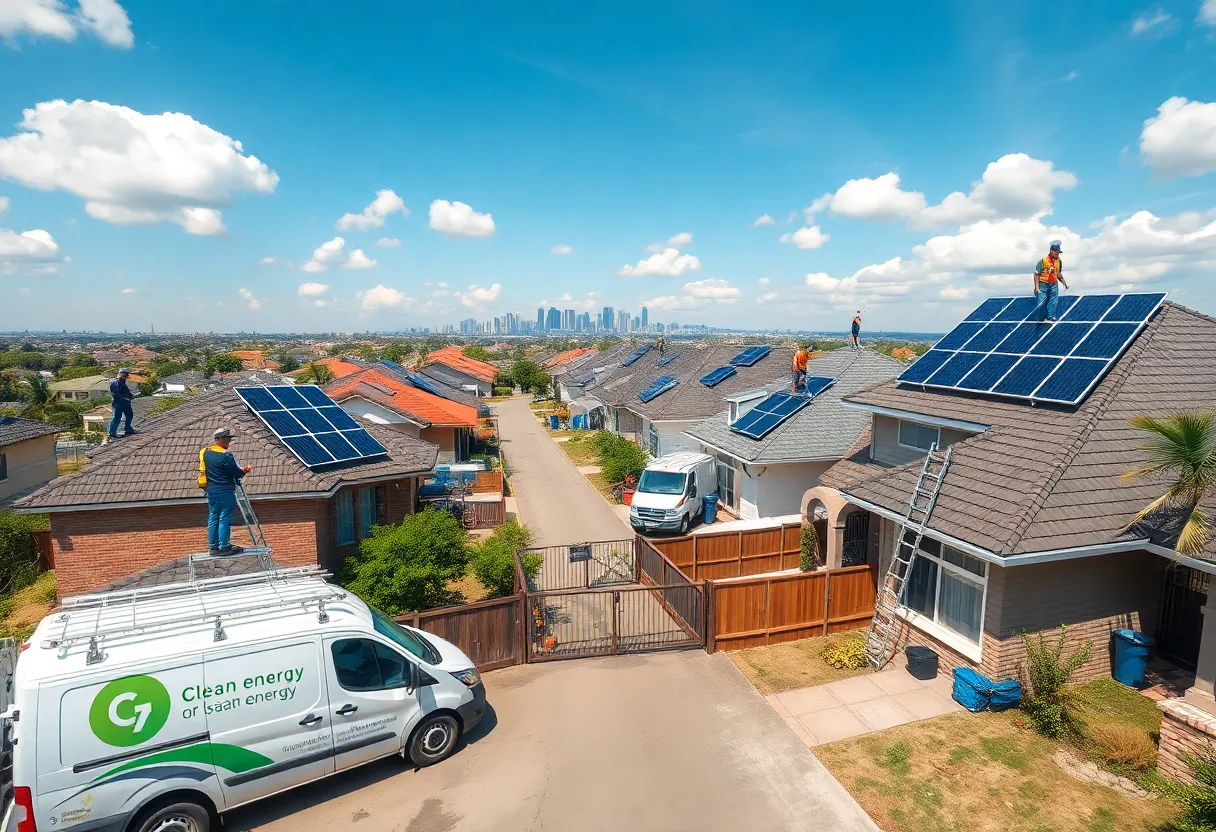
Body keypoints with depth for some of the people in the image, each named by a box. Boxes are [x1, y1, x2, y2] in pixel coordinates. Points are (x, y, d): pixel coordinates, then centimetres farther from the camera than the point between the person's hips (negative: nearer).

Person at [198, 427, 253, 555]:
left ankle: (212, 547, 17)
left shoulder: (204, 452, 7)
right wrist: (245, 470, 7)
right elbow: (237, 473, -14)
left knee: (213, 519, 12)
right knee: (224, 519, -2)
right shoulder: (226, 455, -18)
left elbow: (204, 470, 17)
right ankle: (224, 547, 3)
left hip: (211, 491, 8)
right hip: (225, 492, -8)